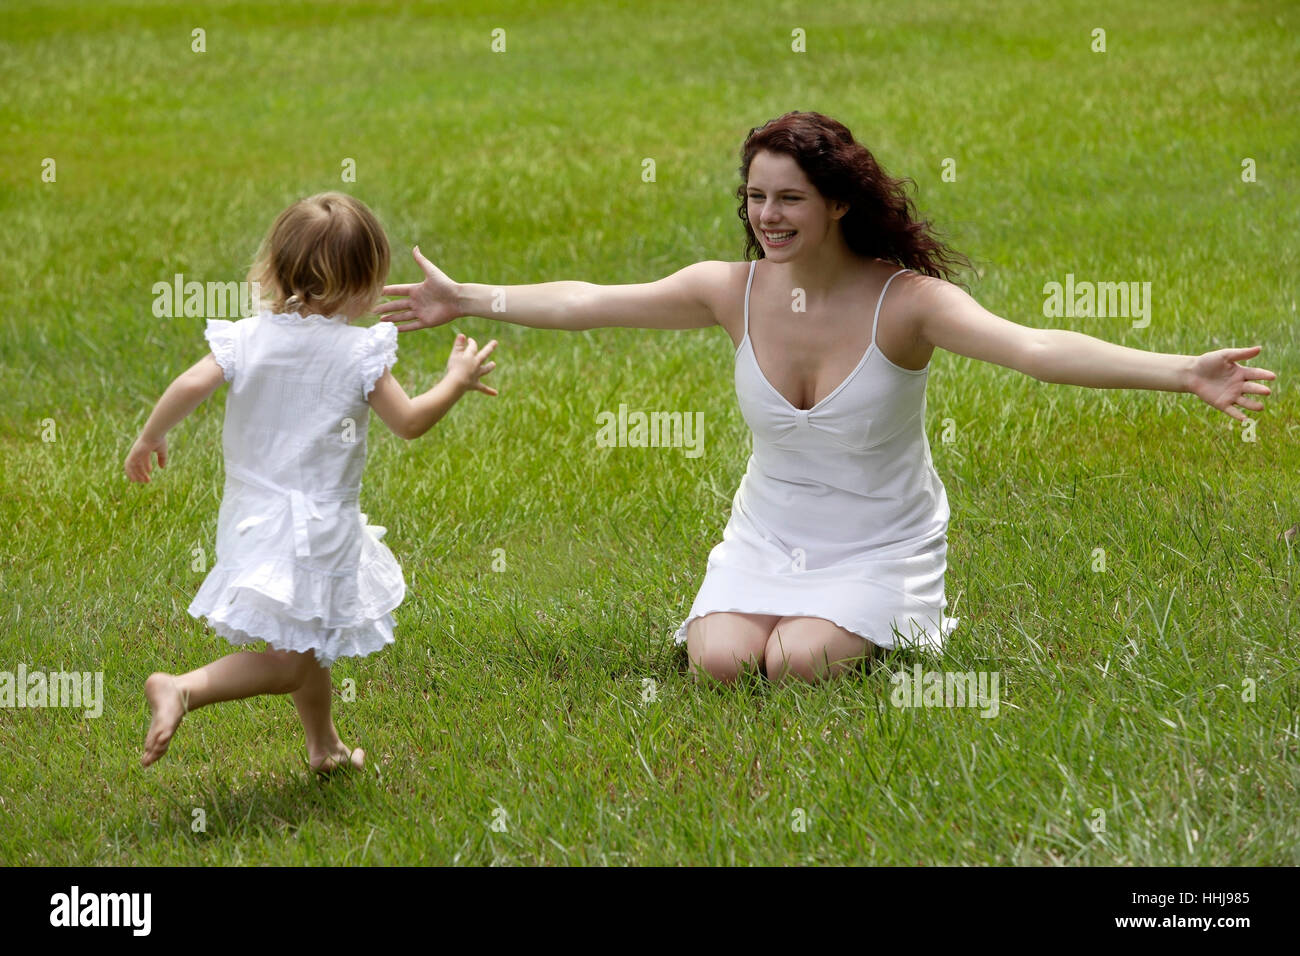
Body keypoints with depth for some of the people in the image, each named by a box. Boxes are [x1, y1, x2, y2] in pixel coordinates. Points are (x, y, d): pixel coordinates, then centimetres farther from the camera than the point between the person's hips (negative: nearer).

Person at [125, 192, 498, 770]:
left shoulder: (249, 337, -4)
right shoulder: (358, 353, -14)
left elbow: (191, 385, -13)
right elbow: (410, 422, -8)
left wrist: (149, 439, 2)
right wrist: (457, 380, 8)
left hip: (252, 517, 7)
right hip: (315, 526, -7)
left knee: (308, 642, 25)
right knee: (287, 661, -3)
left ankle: (324, 745, 41)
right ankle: (182, 689, -23)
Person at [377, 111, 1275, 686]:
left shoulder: (906, 302, -20)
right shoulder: (732, 290, -7)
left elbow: (1033, 346, -34)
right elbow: (587, 303, 2)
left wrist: (1183, 372, -47)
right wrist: (467, 299, 1)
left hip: (882, 545, -3)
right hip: (769, 533, 3)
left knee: (799, 659, -27)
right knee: (719, 659, -22)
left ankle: (892, 632, 7)